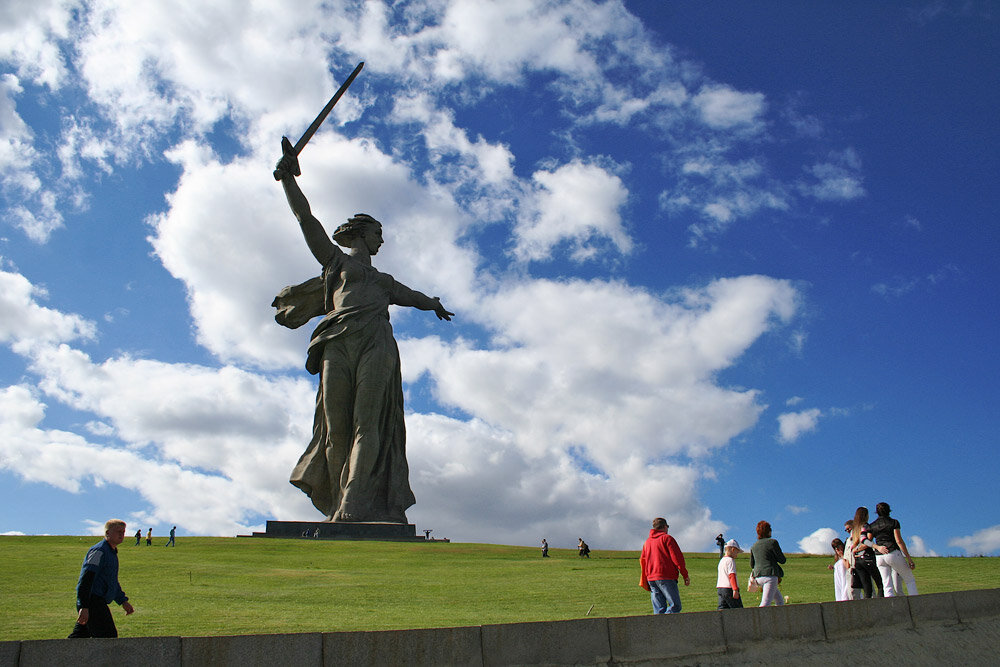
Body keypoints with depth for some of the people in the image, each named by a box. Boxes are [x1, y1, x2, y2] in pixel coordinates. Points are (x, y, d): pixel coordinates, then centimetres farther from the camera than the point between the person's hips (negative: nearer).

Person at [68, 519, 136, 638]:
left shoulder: (112, 553, 20)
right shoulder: (99, 551, -12)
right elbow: (85, 580, -20)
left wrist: (123, 601, 25)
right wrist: (84, 607, -25)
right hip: (93, 603, -10)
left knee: (79, 636, 11)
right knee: (109, 637, -7)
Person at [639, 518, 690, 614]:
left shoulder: (647, 542, 21)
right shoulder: (667, 538, 1)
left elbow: (642, 561, 22)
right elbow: (677, 557, -6)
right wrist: (685, 575, -3)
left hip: (651, 578, 7)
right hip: (666, 577, -7)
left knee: (659, 609, 6)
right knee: (675, 606, -8)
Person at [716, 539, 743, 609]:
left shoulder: (721, 560, 20)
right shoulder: (730, 560, -9)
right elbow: (732, 575, -18)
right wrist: (735, 589, -23)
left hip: (720, 588, 9)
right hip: (729, 588, -9)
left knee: (722, 608, 6)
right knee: (738, 609, -2)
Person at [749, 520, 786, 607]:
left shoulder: (754, 546, 13)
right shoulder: (772, 542, -6)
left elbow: (752, 565, 17)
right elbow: (782, 560, -1)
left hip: (758, 577, 7)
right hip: (770, 576, -7)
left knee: (779, 601, 22)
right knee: (765, 603, -13)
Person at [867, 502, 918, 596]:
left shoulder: (872, 526, 11)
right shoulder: (893, 522, 1)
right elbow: (899, 541, -6)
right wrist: (909, 558, -5)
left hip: (879, 557, 3)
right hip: (893, 553, -3)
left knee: (887, 586, 3)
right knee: (910, 580, 9)